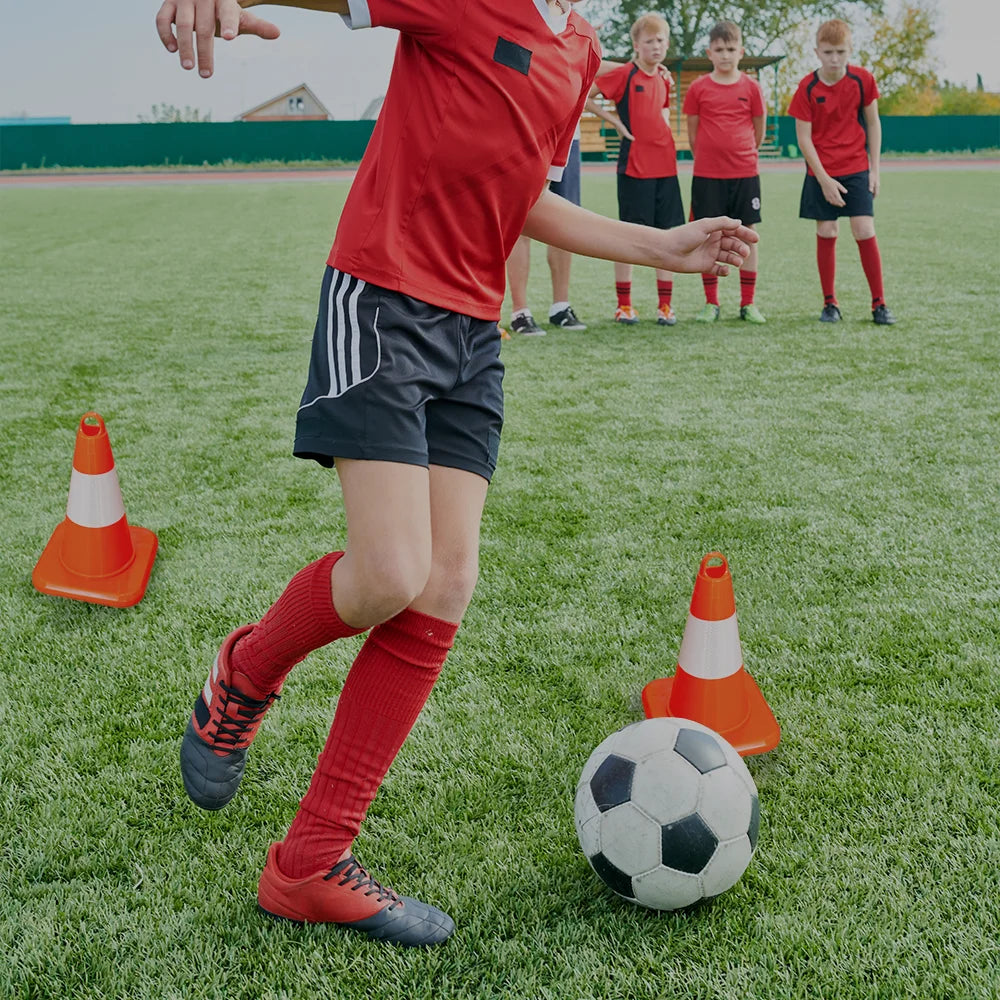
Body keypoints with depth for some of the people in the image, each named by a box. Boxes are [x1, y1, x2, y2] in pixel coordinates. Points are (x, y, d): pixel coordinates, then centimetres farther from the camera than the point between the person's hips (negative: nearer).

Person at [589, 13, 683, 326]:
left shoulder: (664, 80, 12)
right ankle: (623, 305, 9)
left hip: (666, 165, 6)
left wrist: (663, 133, 13)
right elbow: (582, 97, -10)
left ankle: (665, 304, 11)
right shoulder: (623, 74, -6)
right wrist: (615, 120, -9)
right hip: (634, 167, -6)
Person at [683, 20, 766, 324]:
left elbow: (759, 131, 11)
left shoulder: (751, 87, 2)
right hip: (707, 174, 0)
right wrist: (709, 158, 12)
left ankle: (748, 304, 10)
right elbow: (692, 132, 8)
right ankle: (711, 303, 11)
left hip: (745, 173, 1)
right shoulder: (698, 88, 1)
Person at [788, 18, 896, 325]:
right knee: (826, 234, 2)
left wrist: (874, 169, 2)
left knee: (864, 231, -7)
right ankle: (830, 303, 14)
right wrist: (824, 180, -13)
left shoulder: (862, 80, -6)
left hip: (857, 169, 0)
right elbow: (803, 138, -8)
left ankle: (879, 303, 1)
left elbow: (872, 123, 5)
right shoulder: (807, 87, -9)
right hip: (821, 173, 0)